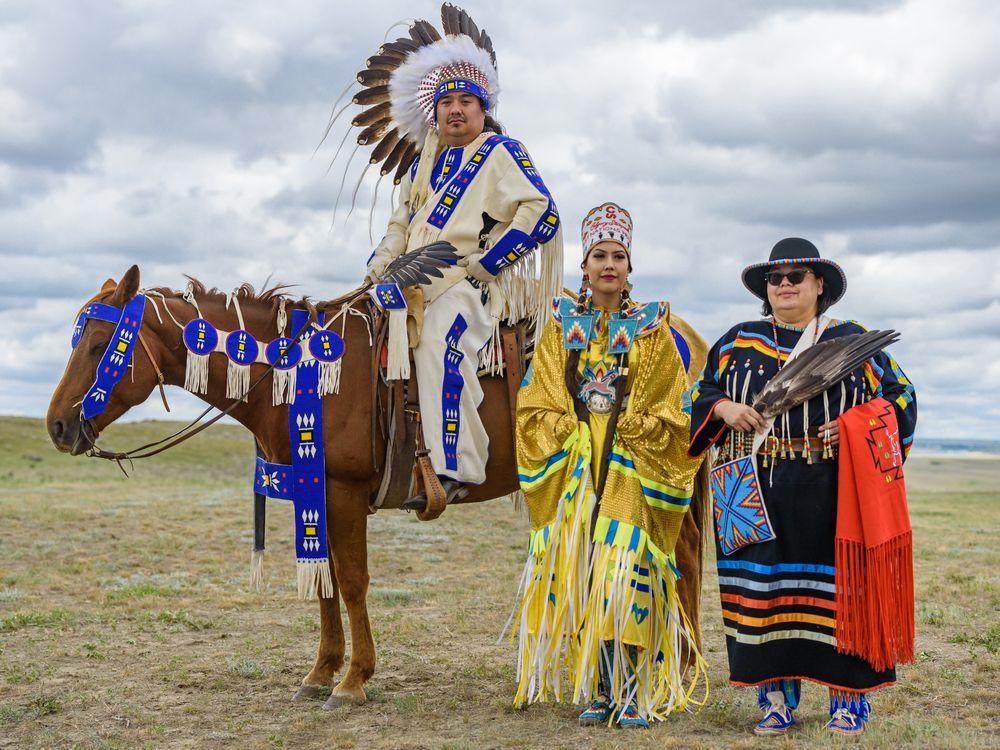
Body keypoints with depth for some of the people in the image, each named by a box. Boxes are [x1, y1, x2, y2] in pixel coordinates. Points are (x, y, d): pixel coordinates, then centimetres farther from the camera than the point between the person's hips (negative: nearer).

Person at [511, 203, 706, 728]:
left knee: (625, 570, -10)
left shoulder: (651, 331, 7)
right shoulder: (563, 326, 12)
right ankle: (597, 690, 9)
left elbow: (670, 408, 2)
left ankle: (633, 692, -3)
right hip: (571, 465, 2)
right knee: (576, 571, 0)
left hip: (632, 467, -2)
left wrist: (630, 432, -11)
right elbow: (537, 403, 7)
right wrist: (571, 437, -7)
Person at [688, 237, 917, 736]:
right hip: (757, 493, 2)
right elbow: (699, 394, 16)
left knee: (835, 587, -2)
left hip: (832, 494, -2)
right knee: (762, 589, 1)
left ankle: (847, 698, 10)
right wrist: (723, 408, -6)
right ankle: (776, 697, 12)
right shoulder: (738, 342, 14)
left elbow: (899, 395, 9)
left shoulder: (853, 341, 9)